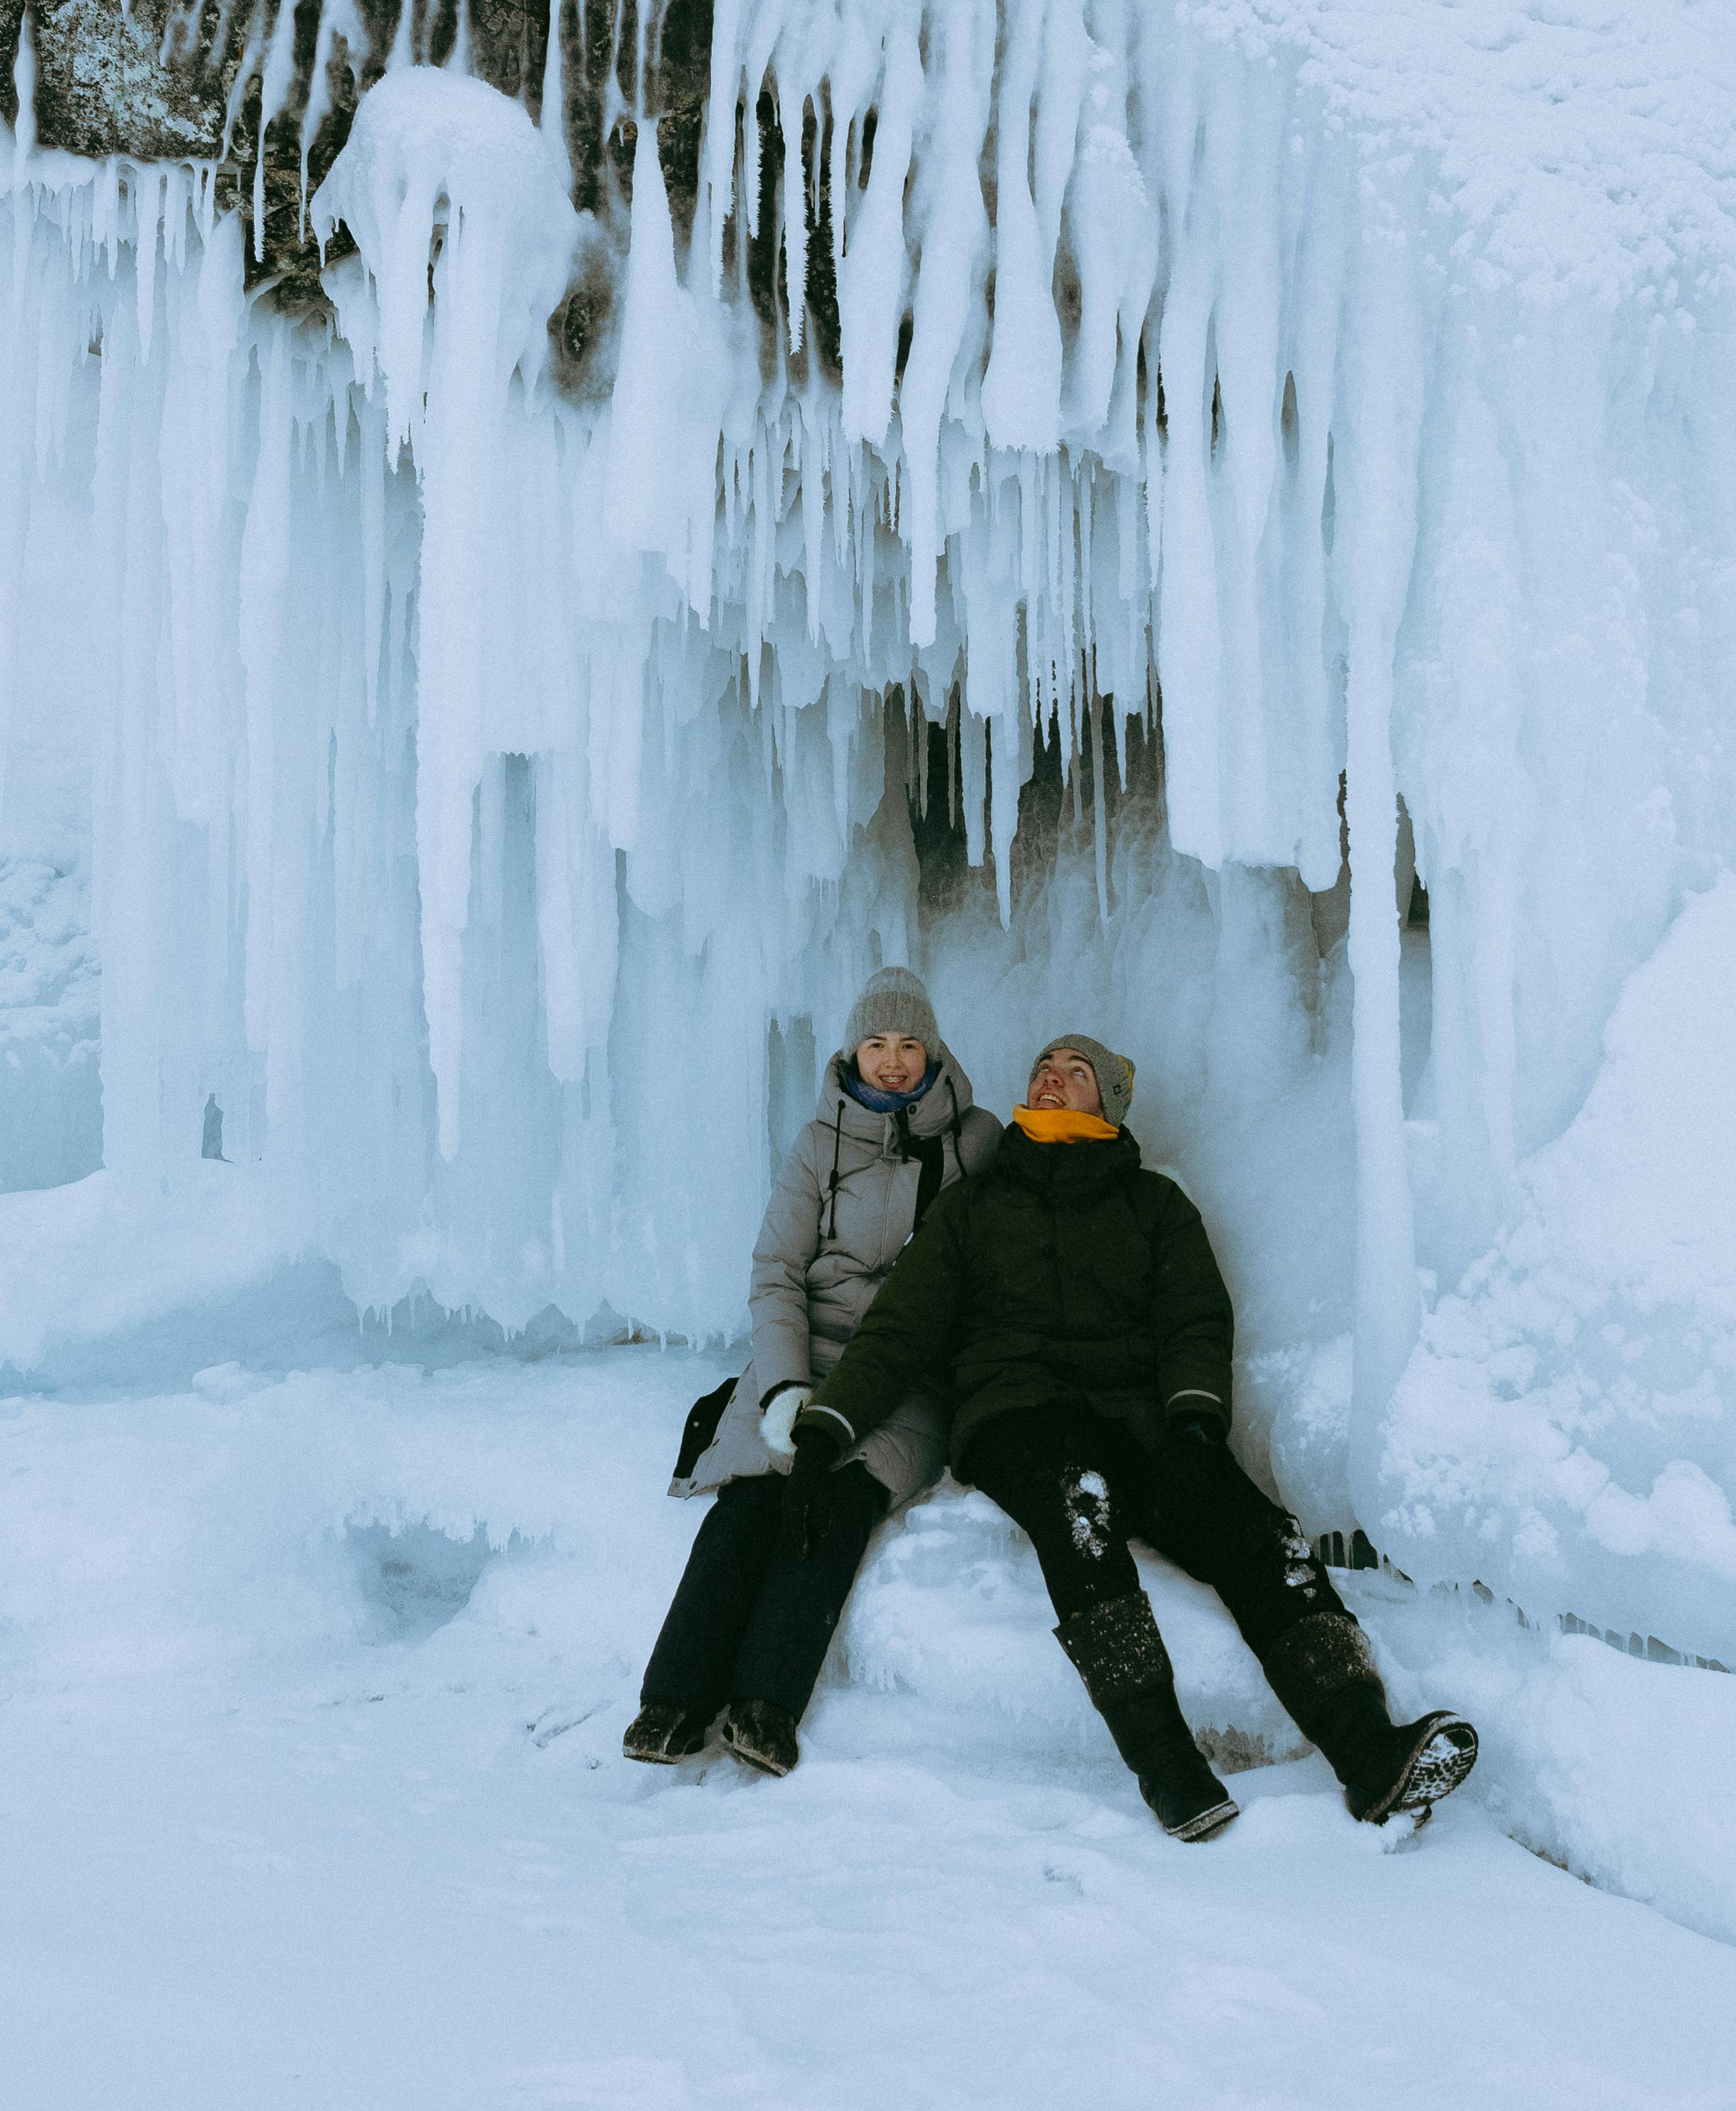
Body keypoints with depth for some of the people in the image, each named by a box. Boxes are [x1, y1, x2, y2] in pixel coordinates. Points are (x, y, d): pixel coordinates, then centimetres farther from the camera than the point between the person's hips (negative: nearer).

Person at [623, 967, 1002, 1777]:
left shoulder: (977, 1139, 10)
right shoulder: (821, 1144, 10)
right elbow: (776, 1276, 3)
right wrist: (785, 1387, -14)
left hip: (920, 1370, -1)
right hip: (814, 1351, 1)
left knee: (847, 1491, -31)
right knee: (757, 1488, -28)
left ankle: (766, 1701, -38)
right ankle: (676, 1701, -29)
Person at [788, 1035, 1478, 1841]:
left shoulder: (1155, 1204, 23)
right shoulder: (971, 1208, 23)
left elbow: (1196, 1320, 11)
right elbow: (899, 1329, 17)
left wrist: (1194, 1414, -10)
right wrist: (824, 1425, 2)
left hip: (1138, 1413, 2)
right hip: (1015, 1411, -2)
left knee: (1254, 1529, -28)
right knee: (1076, 1492, -38)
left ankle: (1371, 1753, -43)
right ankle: (1165, 1764, -46)